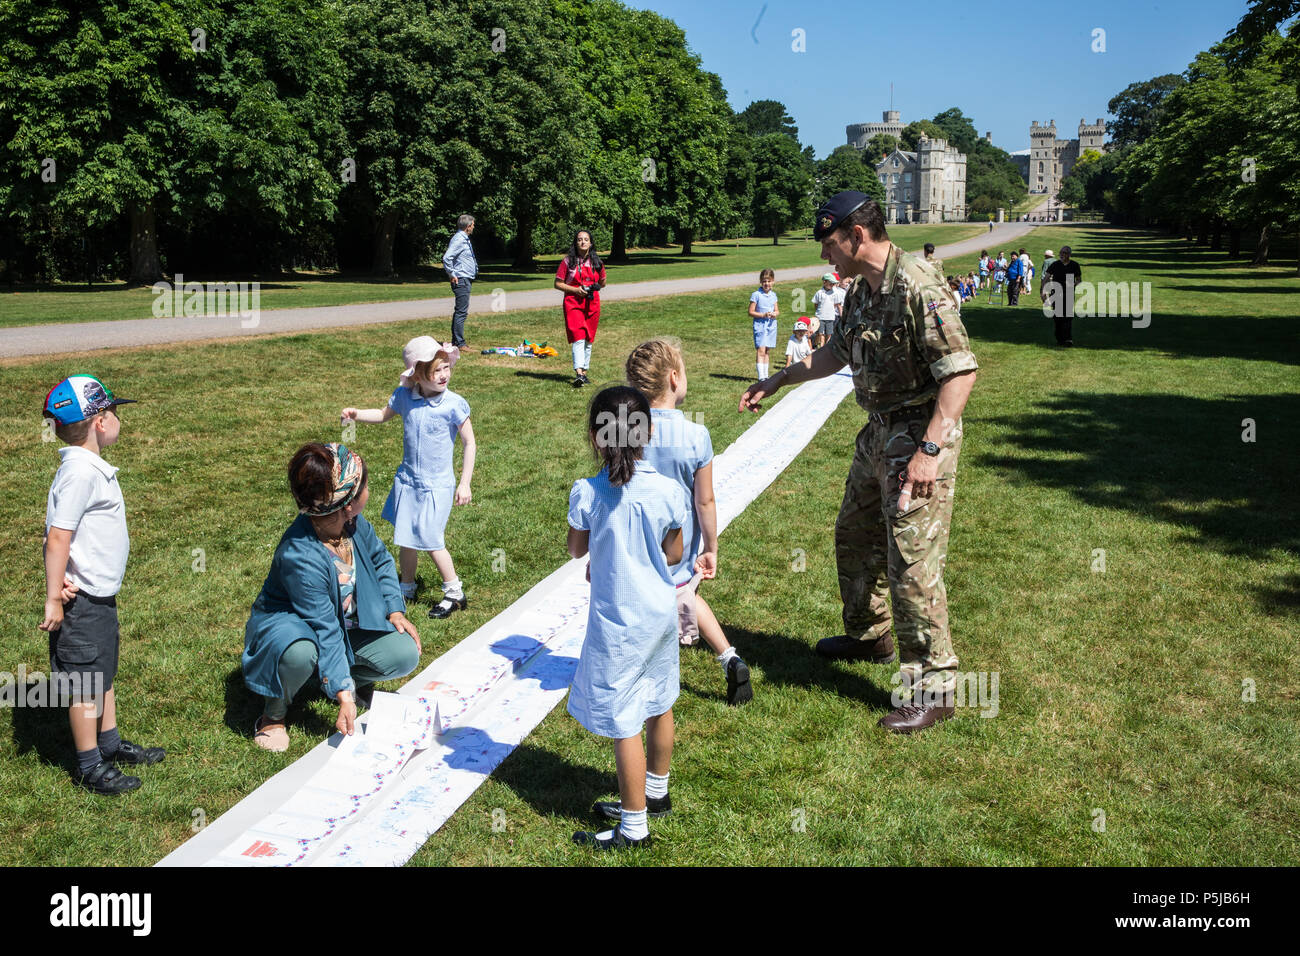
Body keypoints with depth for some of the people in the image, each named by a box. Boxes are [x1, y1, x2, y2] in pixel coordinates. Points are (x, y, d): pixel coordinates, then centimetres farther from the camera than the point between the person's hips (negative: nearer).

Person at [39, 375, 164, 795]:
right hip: (82, 602, -10)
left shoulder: (92, 467, 8)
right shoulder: (80, 472, -22)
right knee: (85, 685, 2)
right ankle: (89, 768, 14)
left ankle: (111, 745, 36)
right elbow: (58, 535, -24)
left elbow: (70, 534, 9)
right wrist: (53, 598, -22)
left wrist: (63, 582, -4)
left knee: (104, 673, 21)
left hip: (101, 596, 10)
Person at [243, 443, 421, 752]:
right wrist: (343, 695, -32)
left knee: (404, 655, -15)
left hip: (348, 620, 6)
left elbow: (380, 560, 6)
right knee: (299, 653, -41)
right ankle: (274, 714, -9)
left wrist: (395, 611, -3)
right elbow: (325, 629, -33)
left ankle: (359, 680, 17)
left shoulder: (353, 522, -16)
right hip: (288, 622, -6)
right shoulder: (300, 556, -36)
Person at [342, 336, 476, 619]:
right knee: (405, 538, 14)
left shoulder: (453, 404, -16)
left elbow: (470, 443, -8)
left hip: (437, 484, -5)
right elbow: (384, 414, 17)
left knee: (430, 540, -5)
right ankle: (407, 589, 34)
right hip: (407, 479, 5)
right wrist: (356, 414, 0)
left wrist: (465, 484, -11)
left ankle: (455, 593, 14)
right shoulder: (404, 396, -5)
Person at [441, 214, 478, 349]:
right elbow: (446, 258, -24)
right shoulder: (459, 239, -15)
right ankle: (459, 343, -9)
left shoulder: (465, 239, 17)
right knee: (461, 311, -10)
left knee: (461, 311, 13)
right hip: (461, 281, -11)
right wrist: (452, 275, -18)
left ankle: (456, 342, 19)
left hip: (466, 280, 11)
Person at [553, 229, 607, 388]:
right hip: (573, 303, -4)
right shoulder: (568, 261, 0)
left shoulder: (596, 262, 9)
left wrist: (595, 287, -2)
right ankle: (578, 373, -25)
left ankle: (584, 372, 19)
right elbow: (558, 284, 0)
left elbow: (603, 282, 20)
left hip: (592, 304, 4)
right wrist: (575, 290, -13)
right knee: (578, 338, -16)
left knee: (588, 339, 8)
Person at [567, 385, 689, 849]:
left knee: (623, 724, 6)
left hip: (617, 623, -5)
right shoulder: (668, 490, -11)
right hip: (662, 613, 5)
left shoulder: (586, 493, -18)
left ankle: (633, 827, 17)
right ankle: (656, 791, 43)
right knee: (659, 704, 23)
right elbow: (674, 554, 2)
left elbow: (576, 550, -2)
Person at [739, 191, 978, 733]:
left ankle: (934, 687, 6)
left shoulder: (917, 289, -22)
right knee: (854, 538, 22)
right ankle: (869, 636, 43)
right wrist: (775, 383, 28)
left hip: (919, 437, -10)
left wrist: (930, 449, -30)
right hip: (879, 432, 10)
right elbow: (837, 353, 24)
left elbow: (961, 372, -25)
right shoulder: (862, 291, 9)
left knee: (911, 565, -7)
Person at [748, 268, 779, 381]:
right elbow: (751, 312, -8)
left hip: (771, 325, 6)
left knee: (766, 351, 14)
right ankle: (761, 377, -17)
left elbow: (777, 310, 17)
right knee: (760, 351, -13)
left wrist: (775, 314, -7)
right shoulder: (756, 295, -8)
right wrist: (763, 315, -19)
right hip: (760, 324, -6)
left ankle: (766, 375, 21)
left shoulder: (773, 295, 9)